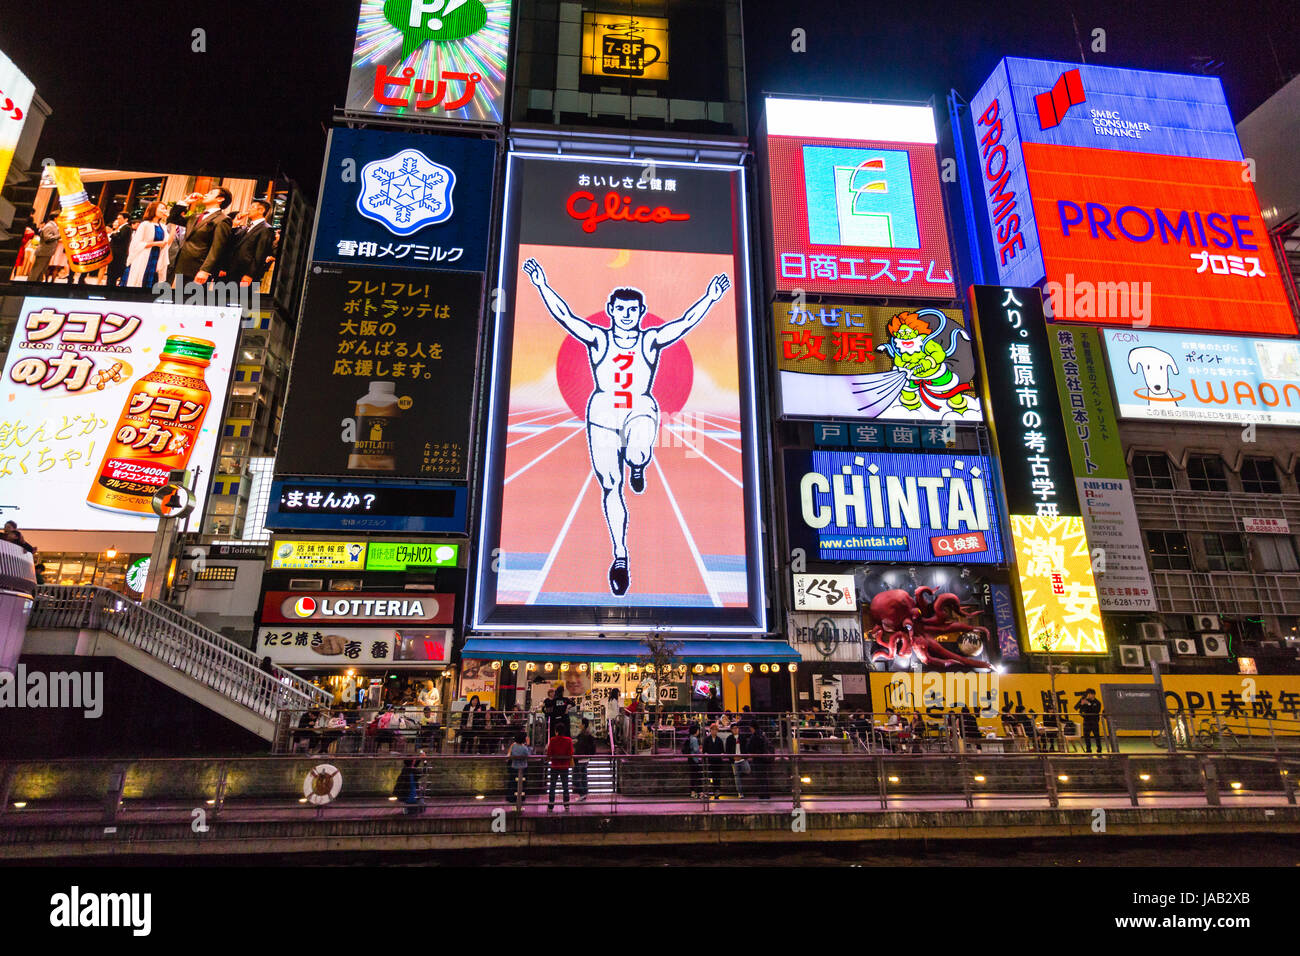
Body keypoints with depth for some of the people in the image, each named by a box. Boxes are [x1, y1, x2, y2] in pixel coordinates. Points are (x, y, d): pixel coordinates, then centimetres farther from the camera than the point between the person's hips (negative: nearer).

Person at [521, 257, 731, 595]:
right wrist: (542, 286, -6)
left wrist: (710, 297, -9)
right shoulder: (598, 338, 8)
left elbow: (685, 322, 0)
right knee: (610, 486, -1)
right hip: (603, 412, 1)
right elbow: (564, 316, 1)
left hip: (641, 409, -1)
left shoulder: (651, 340, 8)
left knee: (638, 453, -36)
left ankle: (637, 466, 5)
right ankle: (620, 556, 9)